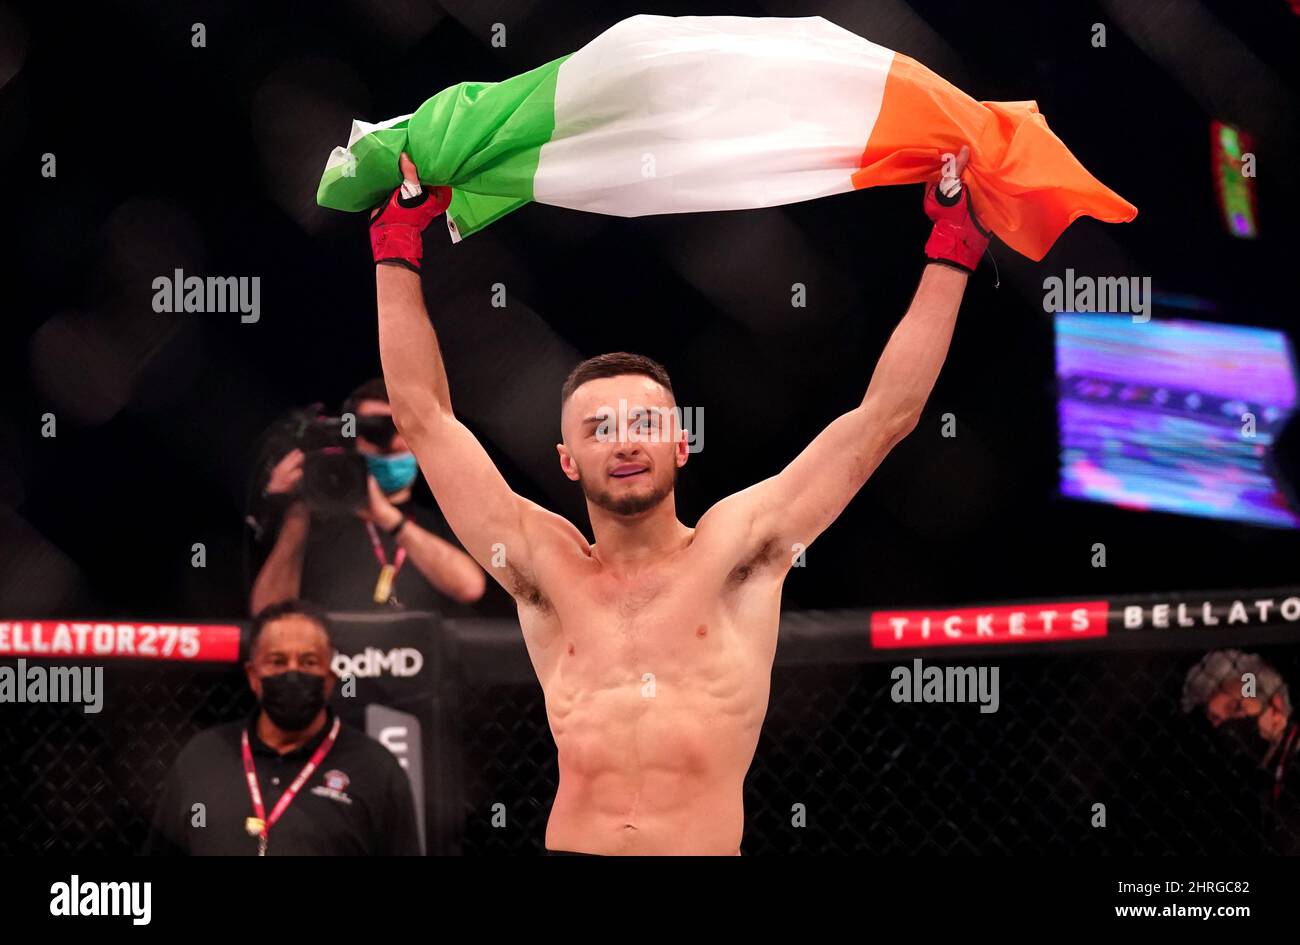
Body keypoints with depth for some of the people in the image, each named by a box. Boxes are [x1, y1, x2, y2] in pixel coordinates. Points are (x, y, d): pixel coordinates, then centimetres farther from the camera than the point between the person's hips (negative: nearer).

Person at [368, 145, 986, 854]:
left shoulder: (737, 549, 11)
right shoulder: (545, 569, 13)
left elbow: (884, 414, 12)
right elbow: (423, 415, 16)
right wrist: (398, 241, 18)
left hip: (709, 846, 1)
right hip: (573, 848, -1)